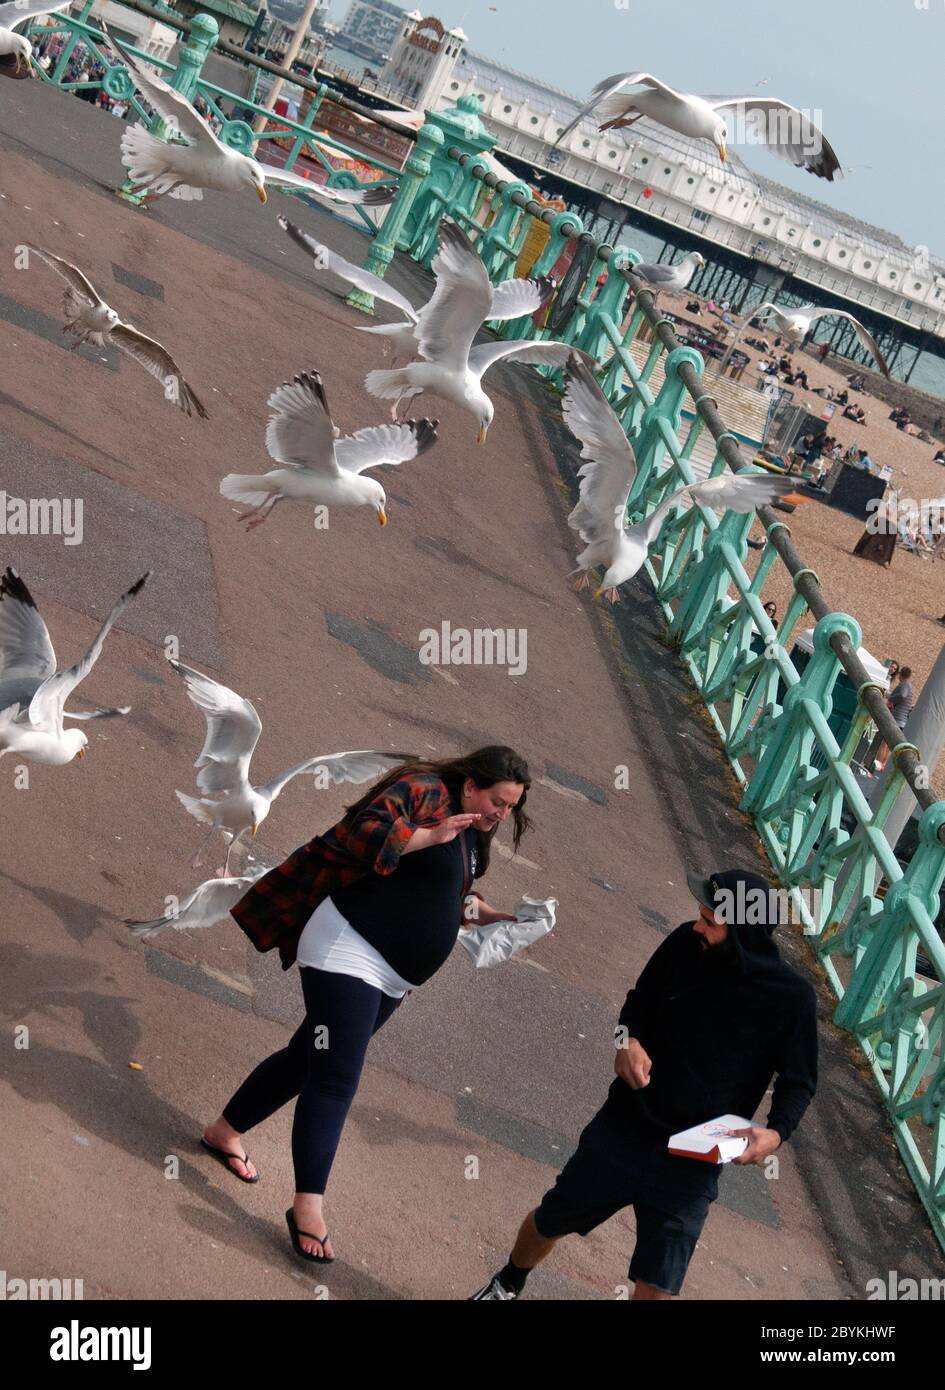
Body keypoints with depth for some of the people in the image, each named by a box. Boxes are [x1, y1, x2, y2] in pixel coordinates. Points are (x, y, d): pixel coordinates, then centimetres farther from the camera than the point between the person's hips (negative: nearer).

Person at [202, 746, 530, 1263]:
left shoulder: (474, 835, 14)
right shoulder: (422, 791, -13)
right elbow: (363, 836, -25)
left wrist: (484, 912, 10)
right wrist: (429, 836, -30)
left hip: (391, 977, 10)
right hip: (349, 952, -10)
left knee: (310, 1060, 18)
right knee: (336, 1080, -14)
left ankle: (226, 1132, 35)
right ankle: (307, 1207, -15)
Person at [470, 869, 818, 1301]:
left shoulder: (792, 998, -17)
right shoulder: (685, 944, -11)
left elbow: (799, 1082, -4)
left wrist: (776, 1132, -23)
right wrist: (628, 1039, -14)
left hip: (692, 1163, -3)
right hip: (621, 1130, 3)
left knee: (655, 1286, -4)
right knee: (548, 1222, 21)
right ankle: (507, 1286, 54)